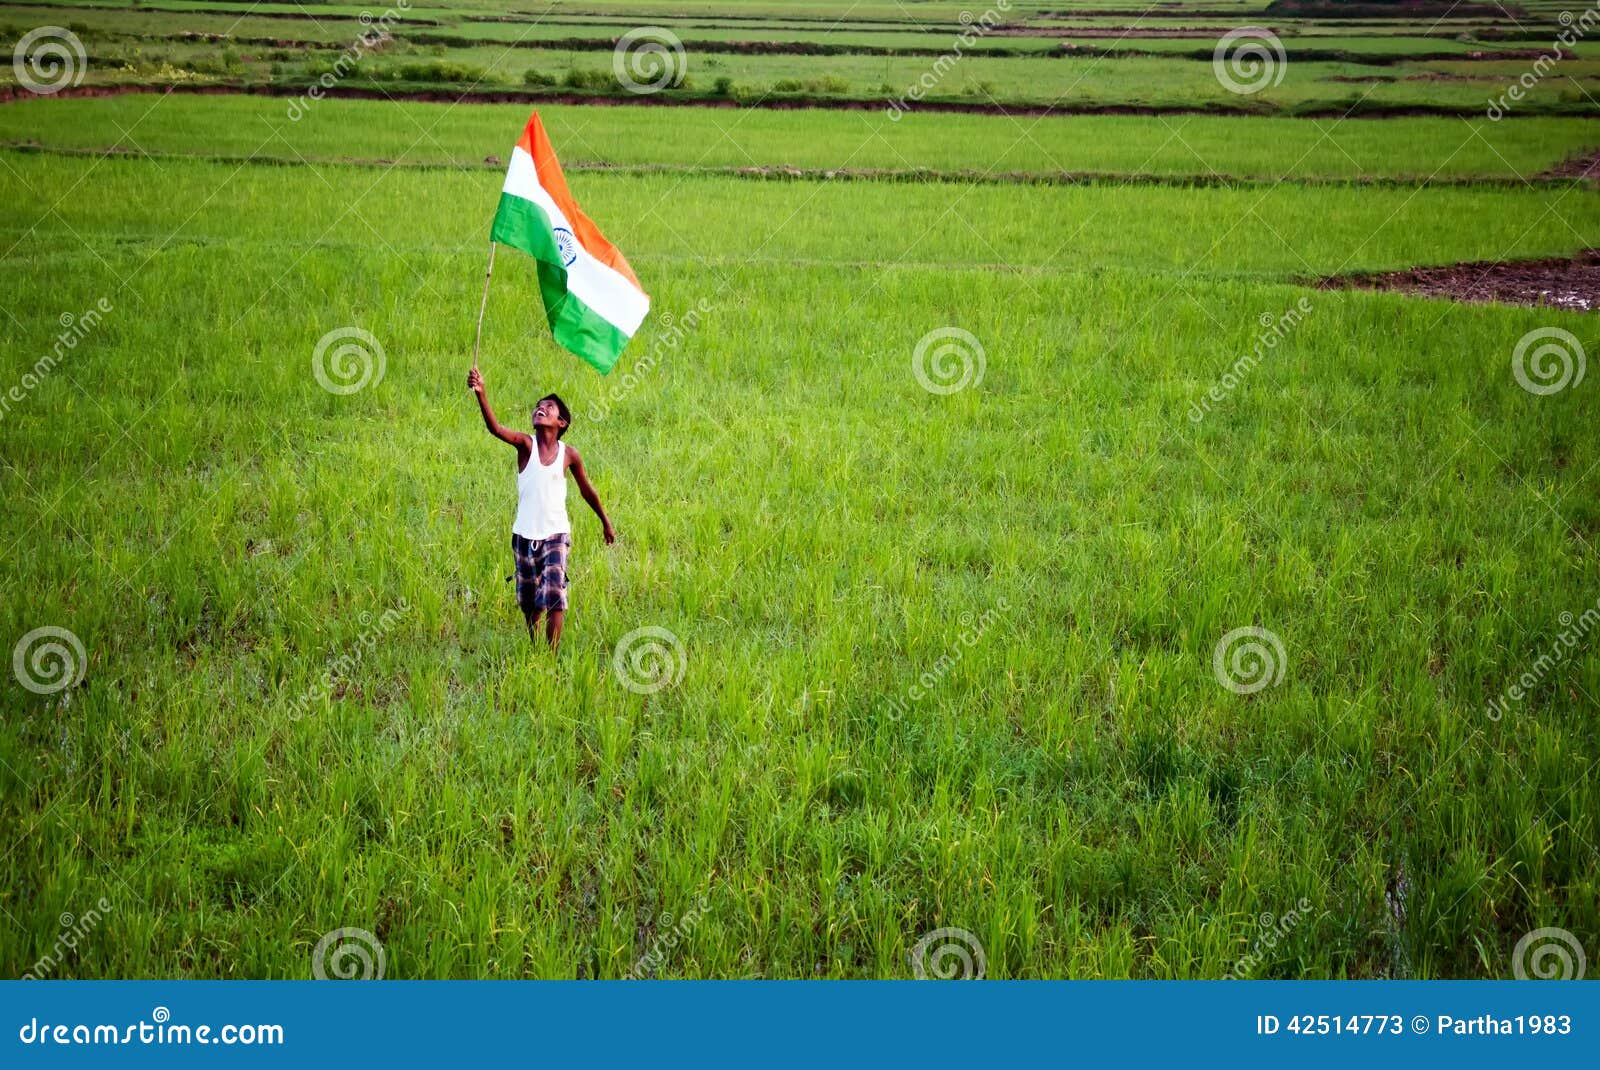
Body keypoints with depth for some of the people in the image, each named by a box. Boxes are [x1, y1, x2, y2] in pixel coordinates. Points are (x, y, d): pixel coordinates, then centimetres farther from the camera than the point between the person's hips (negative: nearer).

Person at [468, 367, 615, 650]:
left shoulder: (568, 454, -5)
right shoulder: (526, 444, -8)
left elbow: (587, 489, 11)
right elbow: (495, 428, -27)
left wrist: (605, 521, 21)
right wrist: (481, 395, -45)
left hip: (556, 534, -1)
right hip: (524, 534, 1)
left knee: (554, 596, -14)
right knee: (528, 600, 13)